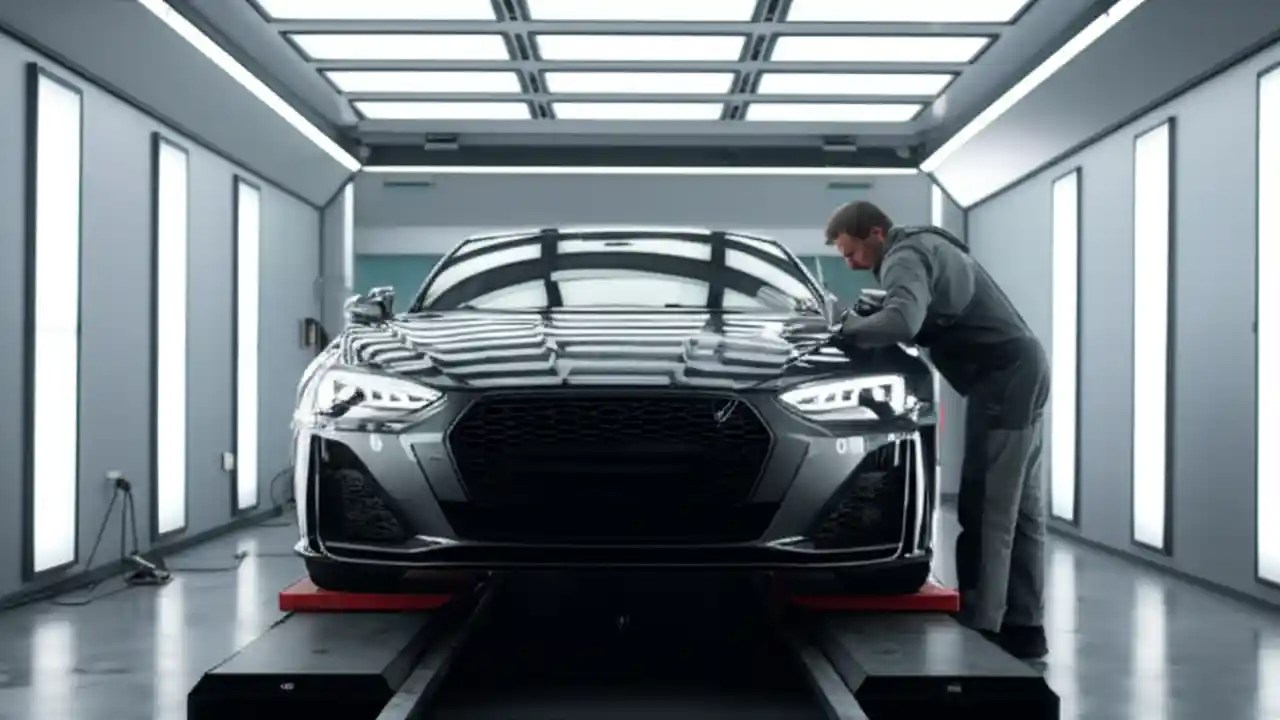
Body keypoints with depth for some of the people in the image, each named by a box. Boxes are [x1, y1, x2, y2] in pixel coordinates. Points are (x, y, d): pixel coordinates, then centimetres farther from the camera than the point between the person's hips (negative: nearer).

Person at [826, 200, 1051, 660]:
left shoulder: (905, 257, -12)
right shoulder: (925, 244, 20)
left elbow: (901, 323, -30)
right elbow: (920, 320, 21)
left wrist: (844, 329, -20)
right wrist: (866, 318, 8)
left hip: (1004, 376, -11)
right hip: (1021, 370, 11)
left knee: (986, 509, -10)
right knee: (1017, 507, 11)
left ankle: (979, 627, -10)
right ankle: (1023, 627, 16)